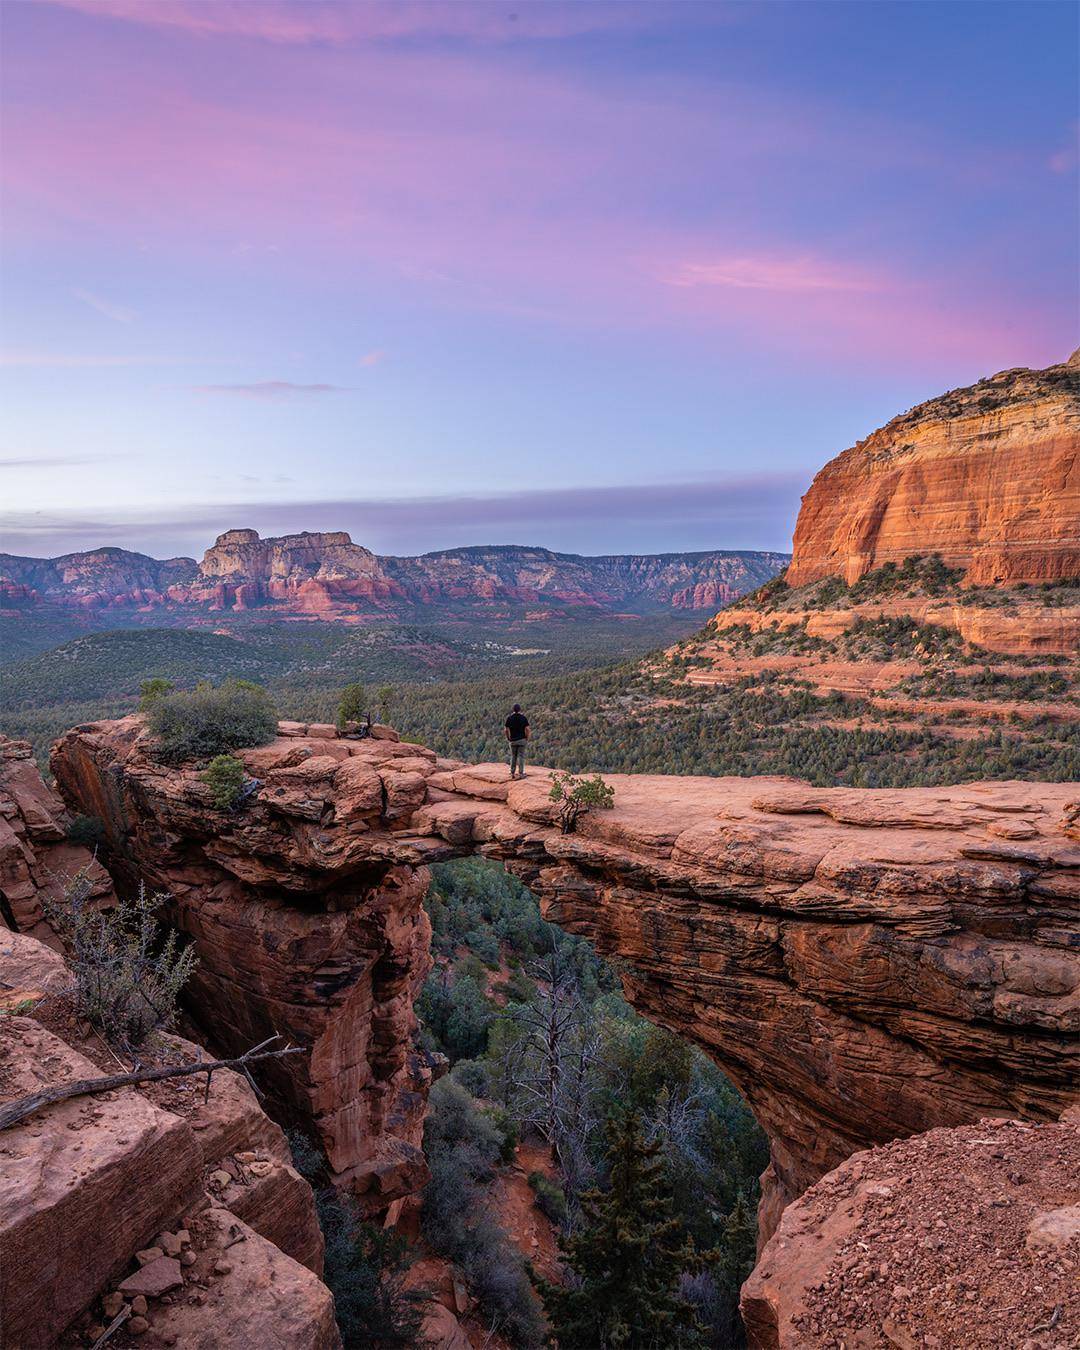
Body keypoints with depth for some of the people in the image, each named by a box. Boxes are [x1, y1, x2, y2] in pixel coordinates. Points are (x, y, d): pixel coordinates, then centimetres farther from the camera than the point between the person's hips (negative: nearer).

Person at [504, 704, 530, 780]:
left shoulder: (509, 718, -1)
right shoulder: (523, 717, -5)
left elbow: (506, 730, -5)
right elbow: (527, 729, -11)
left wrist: (508, 738, 8)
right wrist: (527, 737, 3)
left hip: (512, 740, 2)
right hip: (522, 739, -2)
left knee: (513, 756, 12)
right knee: (521, 756, 1)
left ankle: (512, 773, 13)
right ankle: (521, 773, 0)